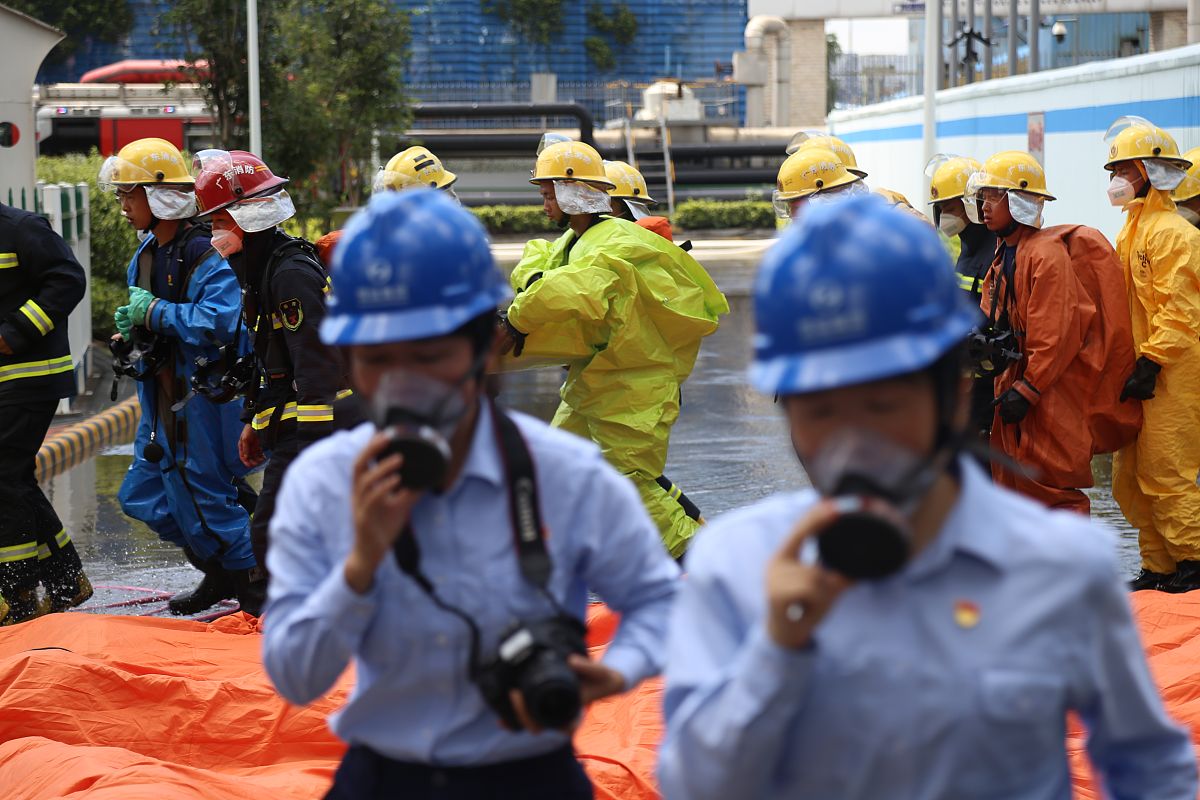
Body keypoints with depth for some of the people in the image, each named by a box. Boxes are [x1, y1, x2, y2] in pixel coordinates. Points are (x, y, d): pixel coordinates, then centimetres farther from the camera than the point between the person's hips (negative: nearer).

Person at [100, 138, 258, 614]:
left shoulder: (204, 253, -19)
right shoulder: (146, 254, 11)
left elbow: (218, 321, -32)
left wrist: (155, 312, -23)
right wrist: (131, 328, 2)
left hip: (202, 394, -10)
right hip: (162, 396, 10)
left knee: (205, 496, -3)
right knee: (145, 497, 14)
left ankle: (254, 583, 14)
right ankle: (221, 575, 26)